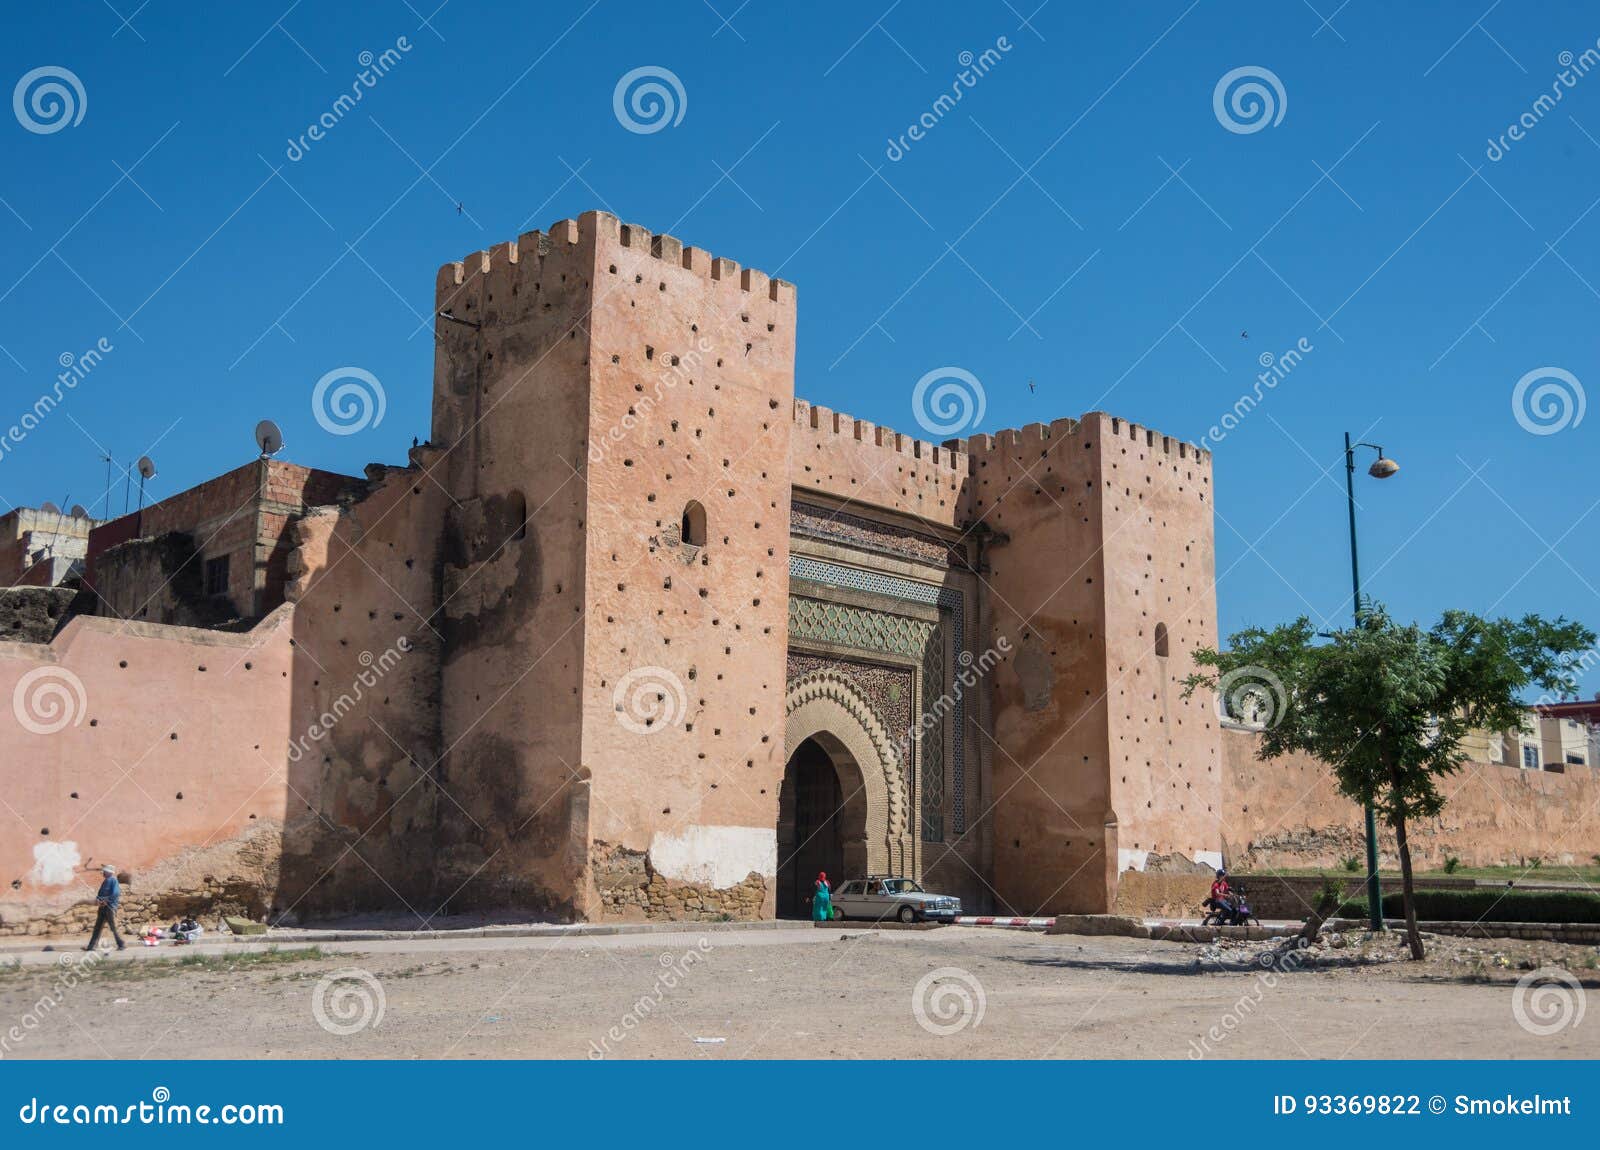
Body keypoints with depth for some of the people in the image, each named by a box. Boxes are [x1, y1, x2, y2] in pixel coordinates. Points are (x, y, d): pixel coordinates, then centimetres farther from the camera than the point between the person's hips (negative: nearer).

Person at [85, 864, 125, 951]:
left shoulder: (113, 880, -9)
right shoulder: (105, 881, 17)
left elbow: (116, 894, -20)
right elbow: (101, 893, 20)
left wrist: (106, 901, -18)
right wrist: (97, 898, -1)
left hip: (110, 907, -9)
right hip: (103, 906, 9)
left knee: (113, 927, -6)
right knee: (97, 927, 7)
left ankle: (122, 945, 0)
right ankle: (91, 946, 9)